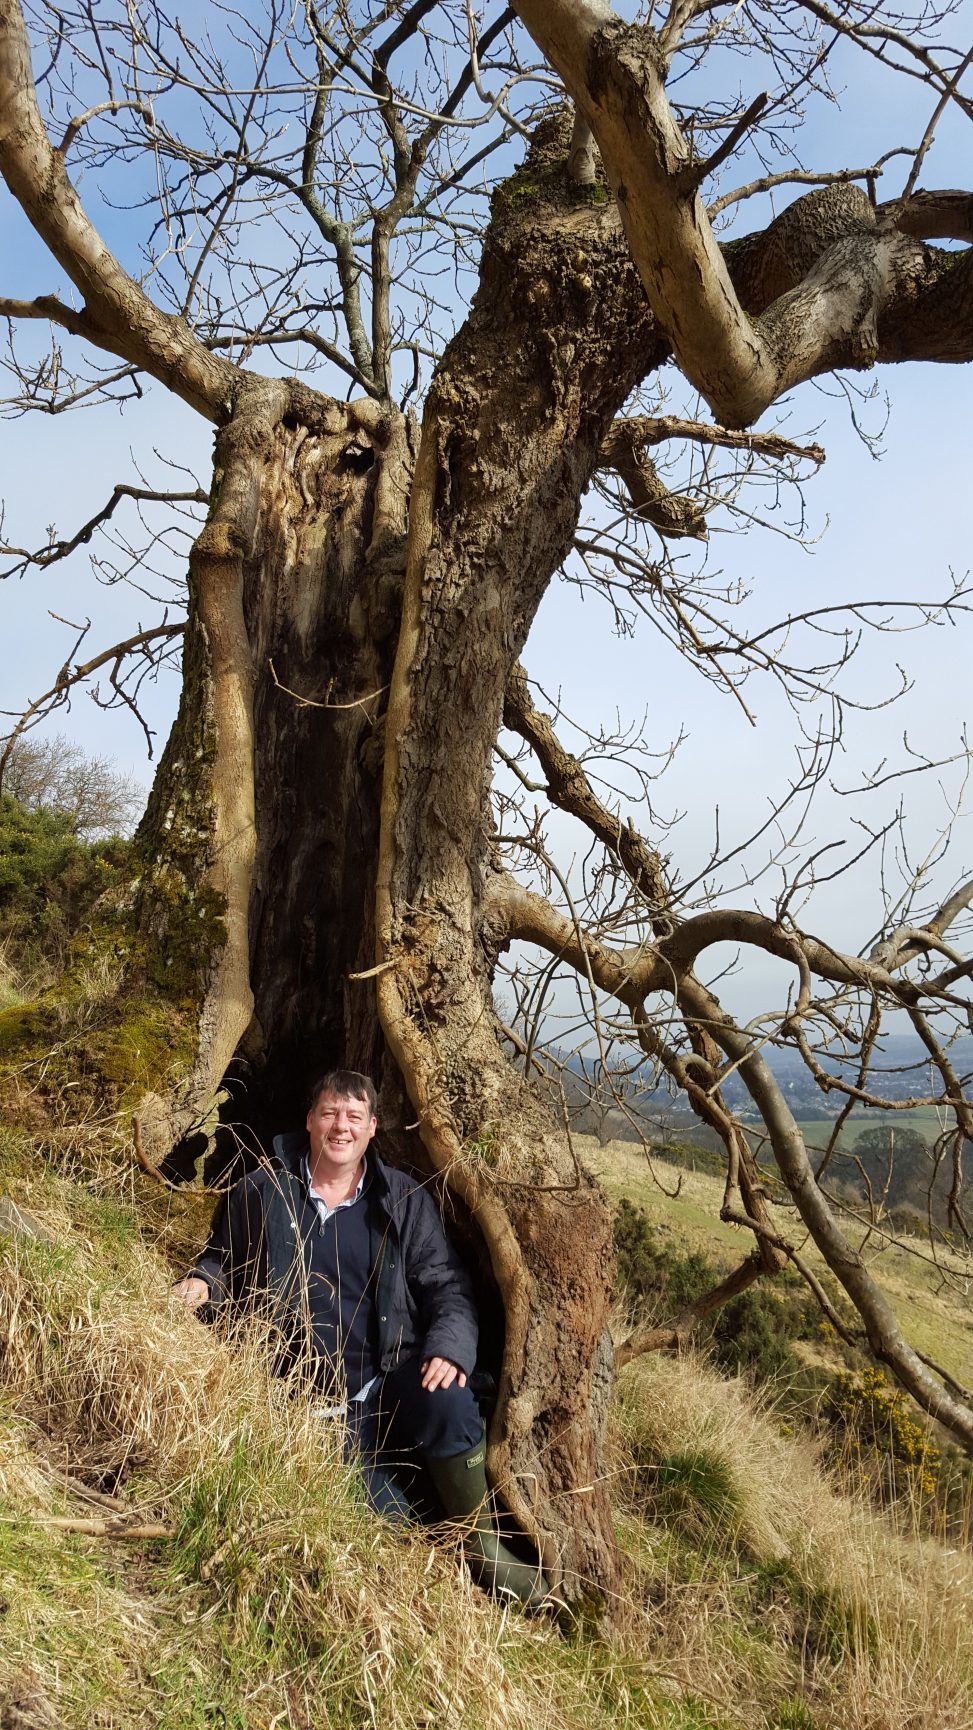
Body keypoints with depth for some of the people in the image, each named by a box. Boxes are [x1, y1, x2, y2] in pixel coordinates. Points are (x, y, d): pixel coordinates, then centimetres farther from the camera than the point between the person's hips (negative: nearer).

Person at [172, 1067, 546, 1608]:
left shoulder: (404, 1200, 4)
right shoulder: (263, 1192, 2)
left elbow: (448, 1285, 3)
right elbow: (225, 1262, 18)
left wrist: (451, 1346, -16)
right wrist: (202, 1283, -5)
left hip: (395, 1379, 1)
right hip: (319, 1401, -1)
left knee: (448, 1402, -33)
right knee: (387, 1523, -24)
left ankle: (484, 1549, -10)